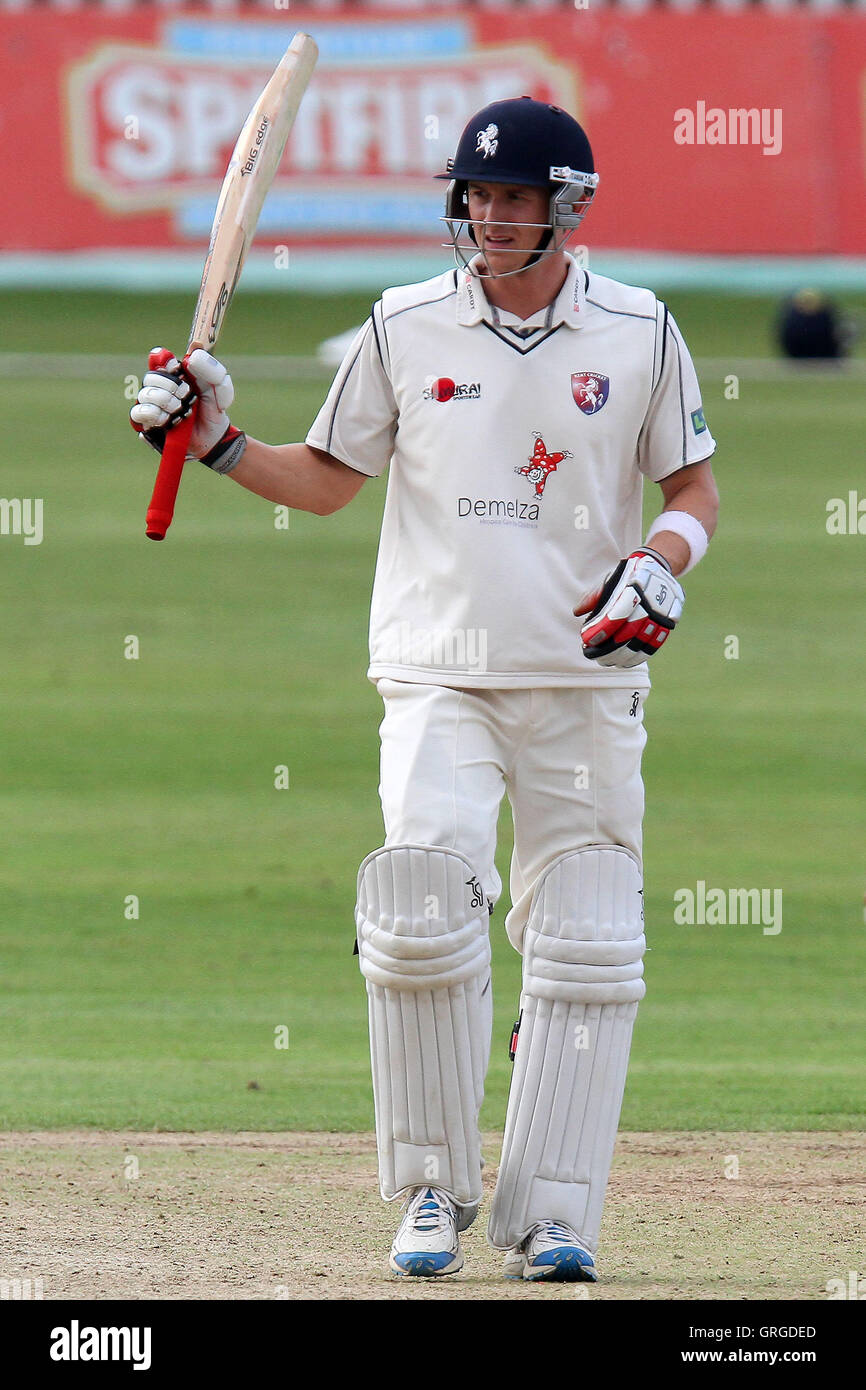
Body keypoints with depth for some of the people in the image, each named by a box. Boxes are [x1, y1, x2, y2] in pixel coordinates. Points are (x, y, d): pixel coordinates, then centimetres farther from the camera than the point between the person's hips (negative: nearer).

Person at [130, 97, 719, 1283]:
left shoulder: (639, 335, 3)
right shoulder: (406, 329, 4)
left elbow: (694, 488, 10)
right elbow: (328, 479, 13)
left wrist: (660, 561, -10)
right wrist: (216, 442, -2)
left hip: (587, 685, 1)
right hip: (439, 679, -1)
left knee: (585, 948, -2)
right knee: (424, 910, -17)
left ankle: (551, 1213, 4)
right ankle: (433, 1190, -3)